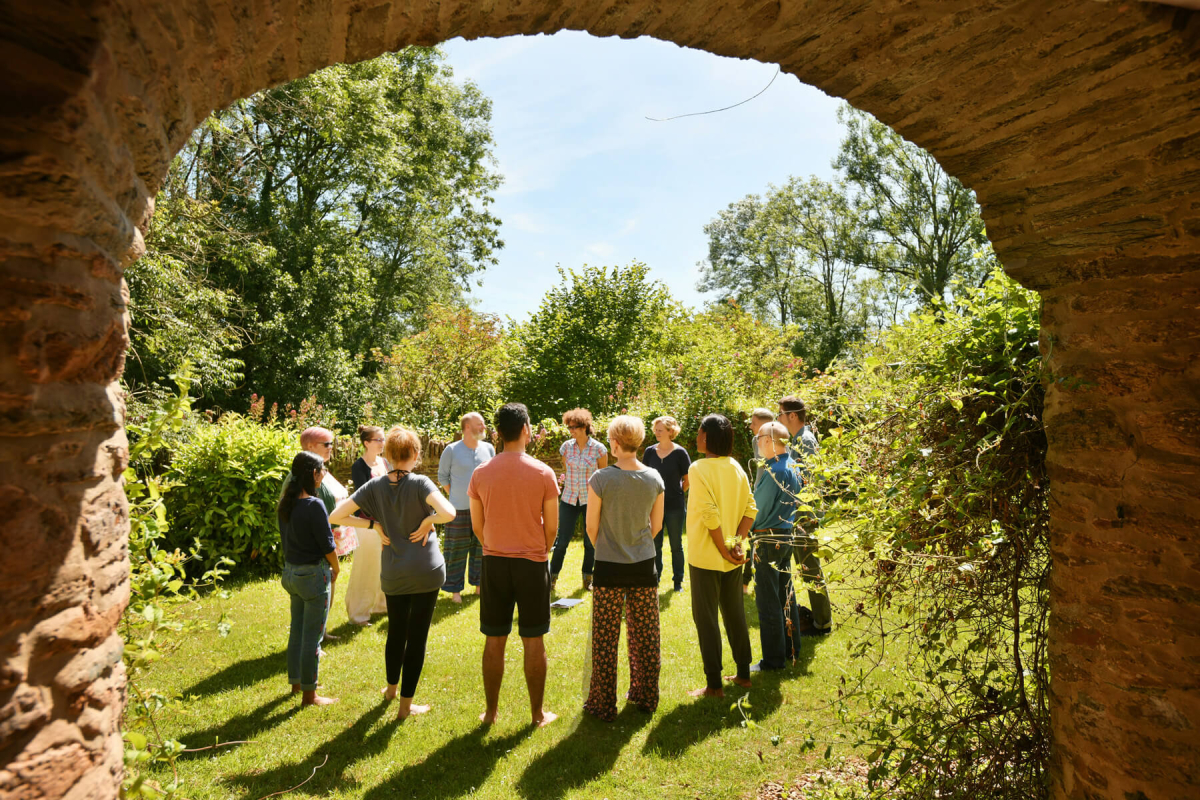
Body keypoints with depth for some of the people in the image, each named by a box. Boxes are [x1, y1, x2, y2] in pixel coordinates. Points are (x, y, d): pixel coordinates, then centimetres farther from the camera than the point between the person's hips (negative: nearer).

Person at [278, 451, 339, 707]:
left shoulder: (285, 503, 3)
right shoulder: (314, 505, -21)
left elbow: (286, 539, 10)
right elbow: (327, 544, -16)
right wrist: (336, 569, 0)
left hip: (291, 571, 8)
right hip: (314, 574, -8)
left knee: (297, 630, 22)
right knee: (312, 636, 4)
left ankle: (296, 681, 37)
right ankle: (309, 694, 15)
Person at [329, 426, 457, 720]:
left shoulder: (375, 486, -2)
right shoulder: (420, 483, -15)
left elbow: (337, 515, -3)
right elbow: (448, 513, -30)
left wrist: (374, 524, 1)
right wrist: (428, 520, -12)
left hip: (392, 574, 4)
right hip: (425, 573, -4)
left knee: (395, 632, 23)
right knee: (417, 637, 7)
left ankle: (392, 687, 43)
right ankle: (405, 704, 16)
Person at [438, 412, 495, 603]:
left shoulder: (489, 449, 4)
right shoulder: (452, 450, -6)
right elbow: (442, 476, 5)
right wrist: (454, 495, 2)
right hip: (459, 510, -3)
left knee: (482, 548, 11)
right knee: (456, 550, 2)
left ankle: (479, 584, 27)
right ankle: (455, 589, 14)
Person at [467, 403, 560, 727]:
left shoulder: (481, 473, -3)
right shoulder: (542, 472, -9)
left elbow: (477, 525, 4)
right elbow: (551, 526, -4)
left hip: (494, 563, 2)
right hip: (532, 564, -2)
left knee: (494, 640, 13)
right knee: (533, 641, 9)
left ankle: (491, 710, 24)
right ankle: (538, 713, 20)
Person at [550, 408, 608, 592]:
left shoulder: (599, 449, -8)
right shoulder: (566, 446, -1)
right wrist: (562, 478, -2)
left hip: (591, 500, -1)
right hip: (569, 499, 1)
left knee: (590, 542, 6)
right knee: (562, 540, -2)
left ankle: (587, 579, 23)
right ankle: (553, 576, 15)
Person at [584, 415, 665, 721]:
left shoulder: (600, 479, -15)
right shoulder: (654, 478, -4)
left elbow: (592, 528, -7)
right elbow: (656, 525, 6)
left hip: (609, 569, -3)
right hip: (645, 567, 4)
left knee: (606, 640, 9)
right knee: (645, 636, 17)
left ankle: (603, 705, 20)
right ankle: (646, 698, 31)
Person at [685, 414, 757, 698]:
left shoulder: (699, 468, -16)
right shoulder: (736, 467, 4)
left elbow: (710, 514, -22)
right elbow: (750, 509, -1)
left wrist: (724, 550, -14)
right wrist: (737, 543, -5)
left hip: (706, 557, -6)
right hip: (732, 557, 6)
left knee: (706, 619, 5)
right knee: (735, 613, 18)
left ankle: (714, 685, 12)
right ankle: (743, 674, 30)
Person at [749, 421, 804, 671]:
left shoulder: (771, 471, -21)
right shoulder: (792, 467, 6)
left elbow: (758, 509, -17)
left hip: (768, 540, -9)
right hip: (787, 536, 9)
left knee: (768, 601, 0)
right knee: (786, 594, 19)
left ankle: (774, 658, 8)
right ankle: (791, 648, 31)